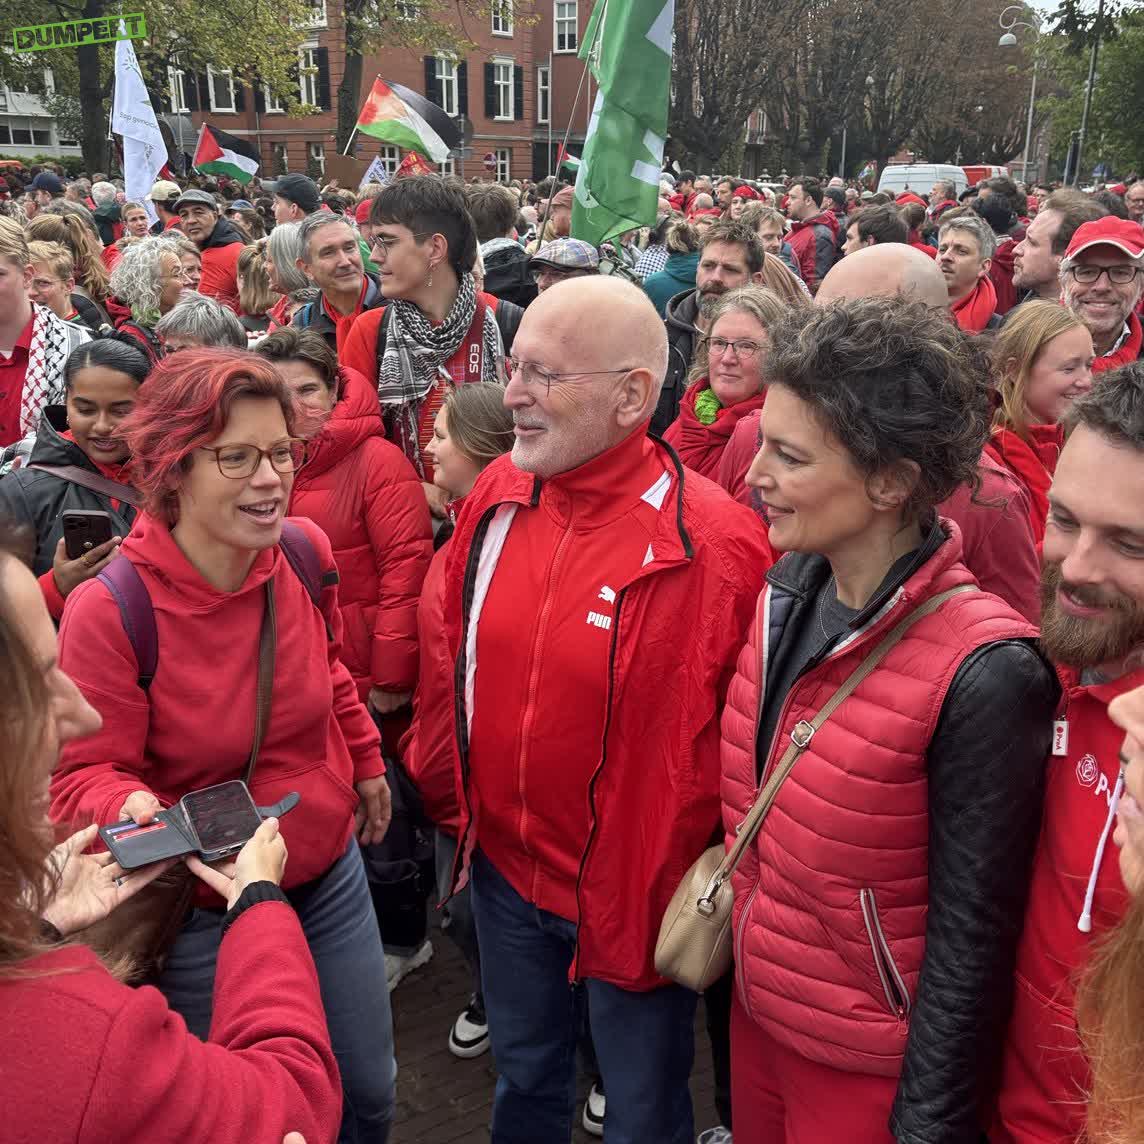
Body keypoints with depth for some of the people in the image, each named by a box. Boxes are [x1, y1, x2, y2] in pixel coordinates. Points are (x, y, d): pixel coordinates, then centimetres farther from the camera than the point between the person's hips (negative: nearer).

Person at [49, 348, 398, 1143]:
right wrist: (134, 810, -37)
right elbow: (86, 774, -16)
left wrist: (366, 764, 19)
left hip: (332, 878, 5)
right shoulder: (108, 611, -25)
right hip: (203, 918, -4)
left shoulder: (307, 552, -11)